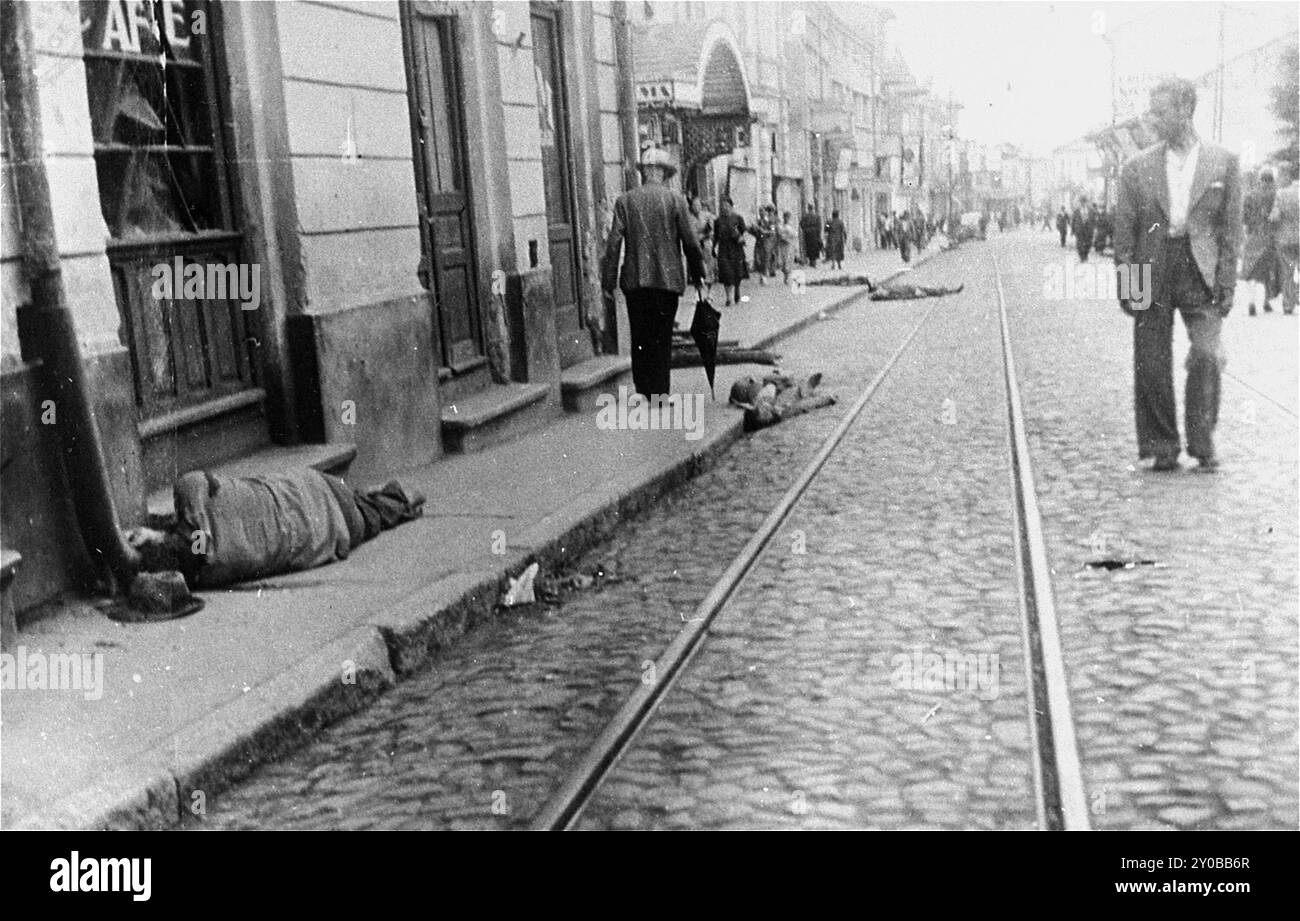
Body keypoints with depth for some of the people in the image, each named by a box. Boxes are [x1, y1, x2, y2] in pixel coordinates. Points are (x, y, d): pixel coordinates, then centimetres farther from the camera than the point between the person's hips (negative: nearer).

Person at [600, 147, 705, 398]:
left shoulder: (625, 201, 1)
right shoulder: (675, 200, -1)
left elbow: (613, 244, -3)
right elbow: (691, 243, -1)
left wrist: (608, 285, 1)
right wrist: (698, 278, 10)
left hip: (635, 281, 1)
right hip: (668, 280, -1)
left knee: (640, 338, 10)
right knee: (663, 338, 6)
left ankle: (644, 392, 11)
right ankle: (660, 393, 5)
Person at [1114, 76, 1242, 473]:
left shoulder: (1223, 162, 4)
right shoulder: (1137, 168, 6)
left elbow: (1231, 227, 4)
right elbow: (1124, 230, 6)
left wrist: (1226, 281, -2)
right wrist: (1126, 282, -2)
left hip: (1201, 272, -1)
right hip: (1152, 273, 1)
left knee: (1206, 356, -13)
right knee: (1151, 365, 2)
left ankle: (1202, 443, 3)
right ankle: (1162, 448, 15)